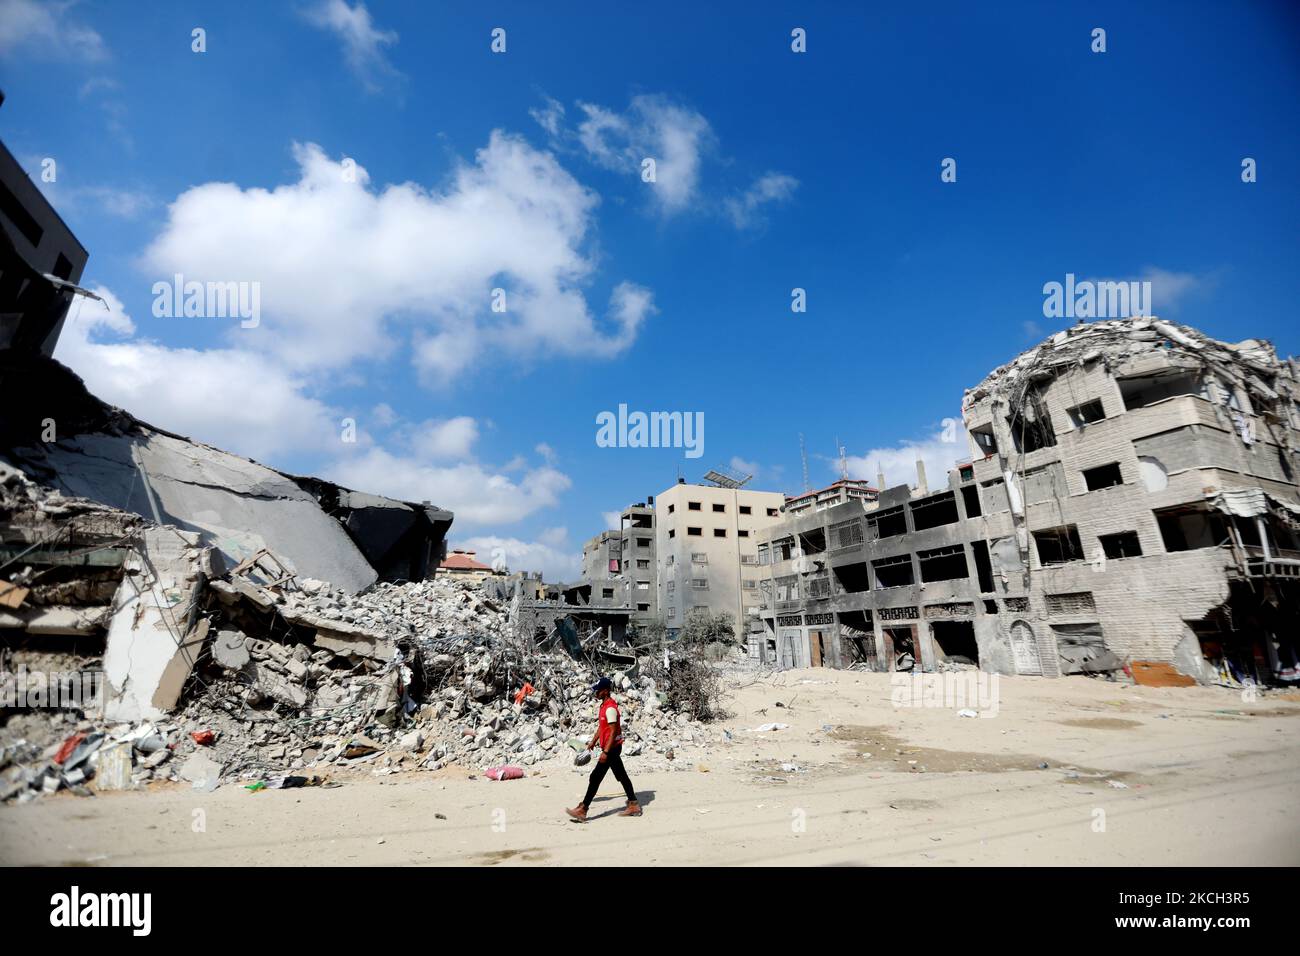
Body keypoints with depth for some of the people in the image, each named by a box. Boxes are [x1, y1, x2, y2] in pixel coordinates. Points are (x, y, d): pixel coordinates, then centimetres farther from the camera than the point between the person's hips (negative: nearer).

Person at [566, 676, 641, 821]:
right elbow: (601, 727, 20)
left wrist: (605, 752, -23)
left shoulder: (610, 708, -21)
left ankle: (582, 810, 1)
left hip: (612, 747, -10)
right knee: (622, 776, 15)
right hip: (613, 748, 10)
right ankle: (633, 806, 23)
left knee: (595, 777, -5)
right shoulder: (603, 706, 10)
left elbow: (613, 732, -23)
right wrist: (593, 742, 17)